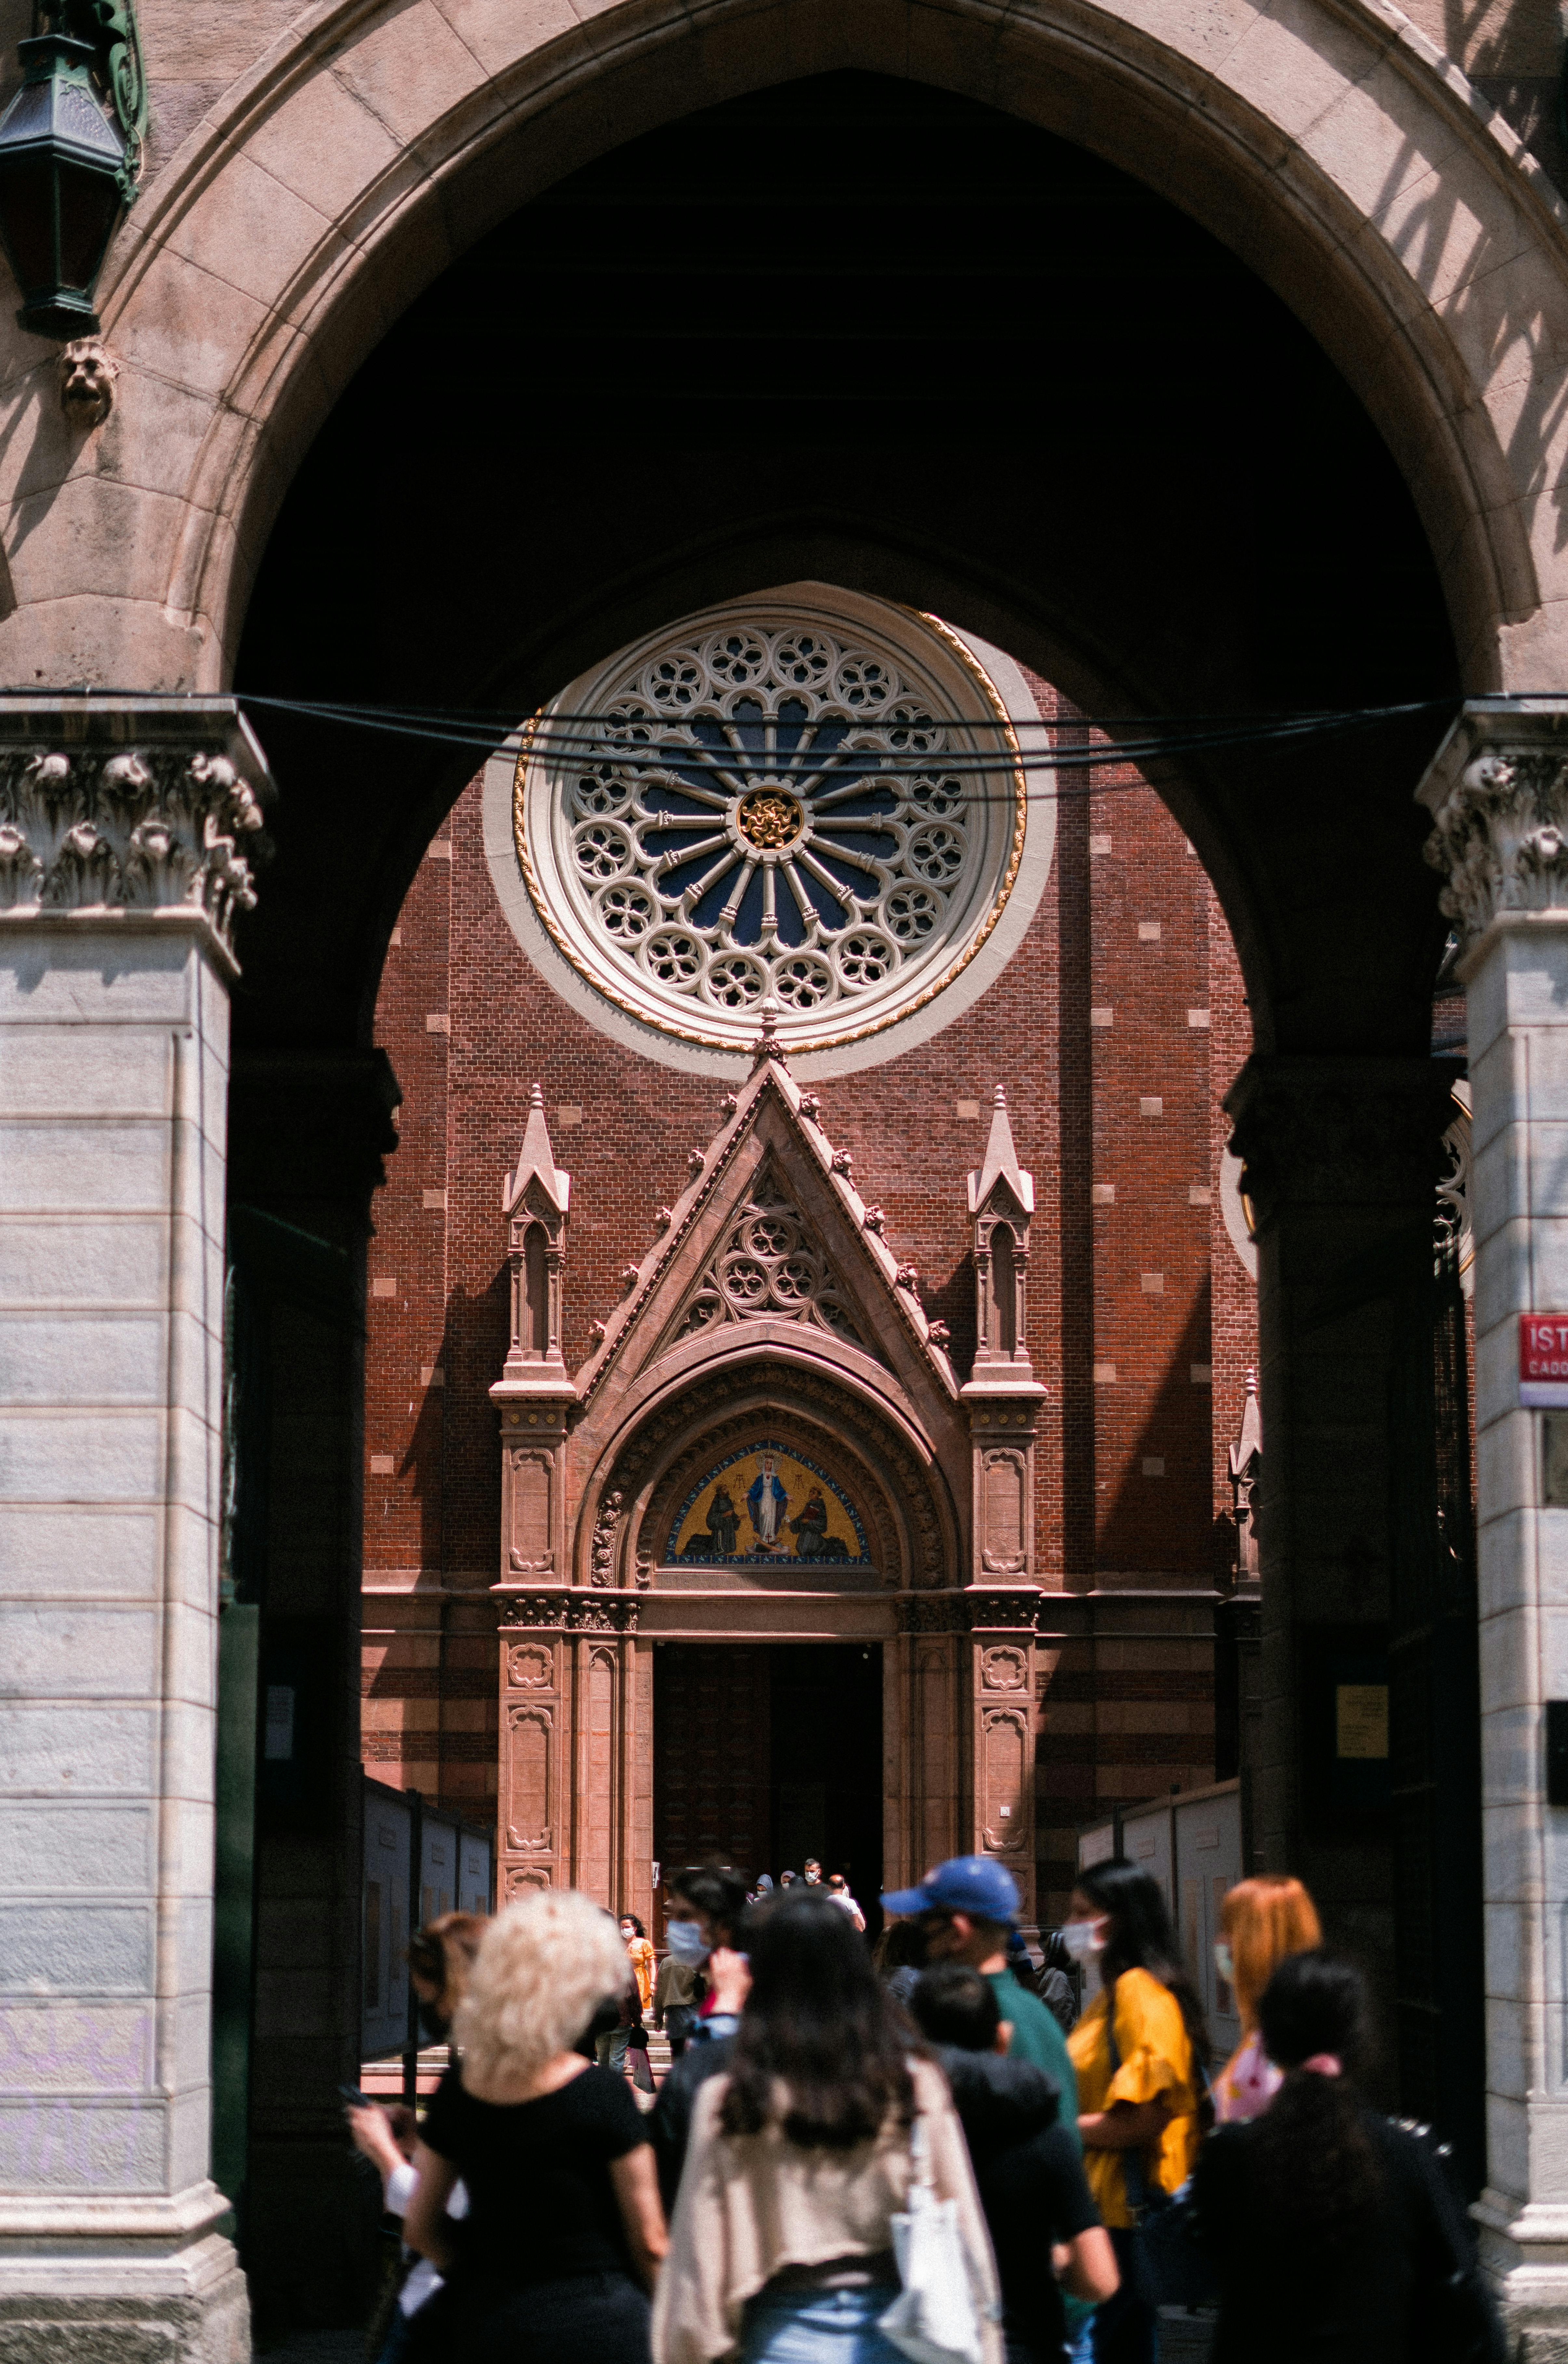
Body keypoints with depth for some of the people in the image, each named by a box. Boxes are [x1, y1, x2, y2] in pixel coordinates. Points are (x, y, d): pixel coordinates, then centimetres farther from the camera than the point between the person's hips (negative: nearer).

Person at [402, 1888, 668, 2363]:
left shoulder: (457, 2089, 2)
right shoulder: (602, 2096, -12)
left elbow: (420, 2228, 10)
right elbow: (649, 2244, -6)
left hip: (485, 2324, 5)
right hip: (594, 2324, -5)